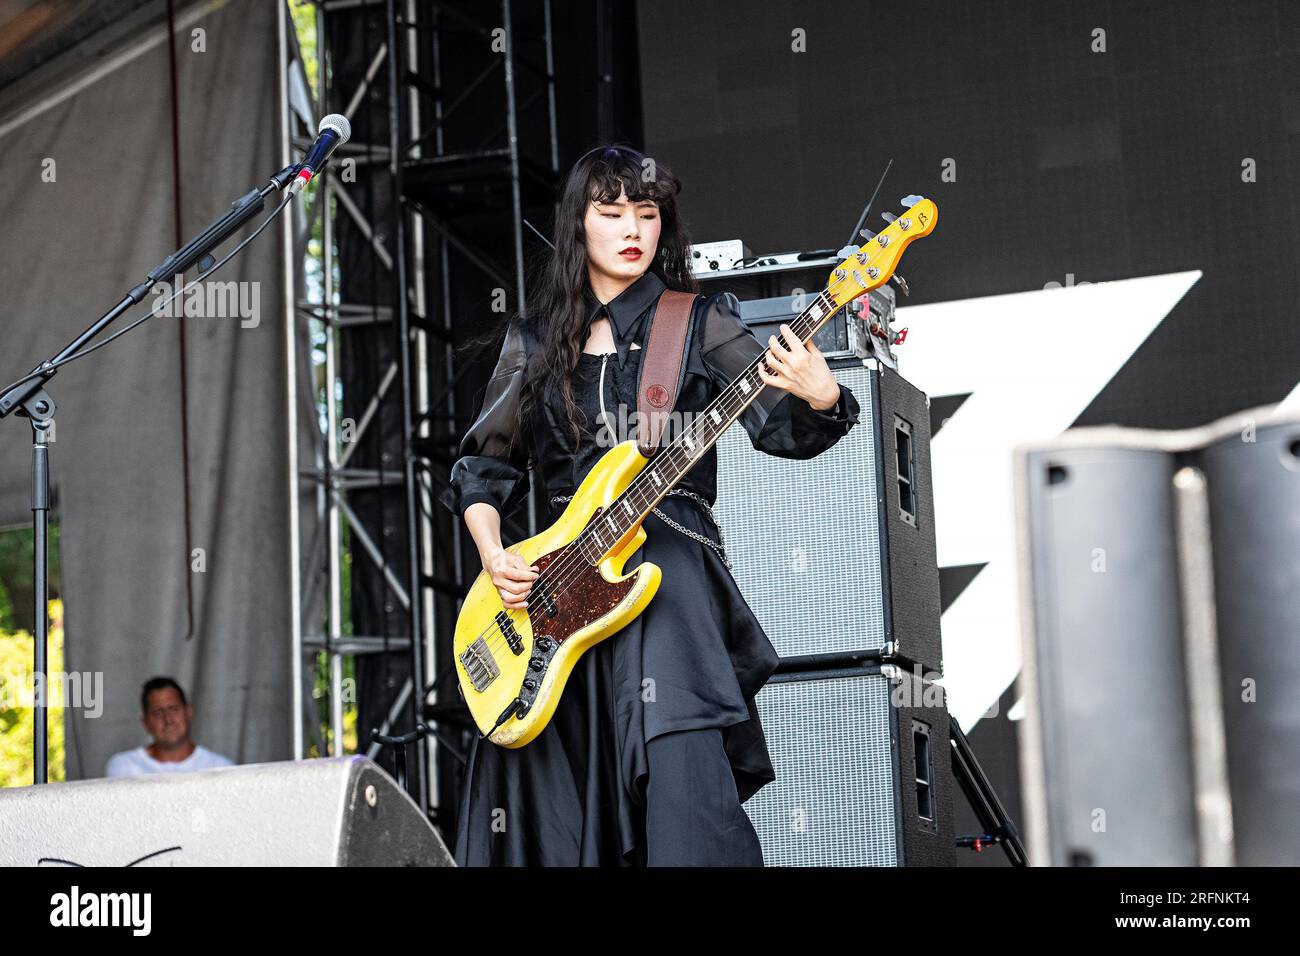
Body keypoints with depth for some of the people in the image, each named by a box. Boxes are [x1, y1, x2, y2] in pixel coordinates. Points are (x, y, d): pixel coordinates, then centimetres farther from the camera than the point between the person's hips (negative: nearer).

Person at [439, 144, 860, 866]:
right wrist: (493, 556, 3)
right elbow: (483, 465, 19)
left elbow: (781, 426, -5)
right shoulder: (534, 339, 14)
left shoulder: (699, 322, 6)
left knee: (683, 783, -22)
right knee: (555, 805, 0)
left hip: (668, 564, -3)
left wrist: (818, 399, -28)